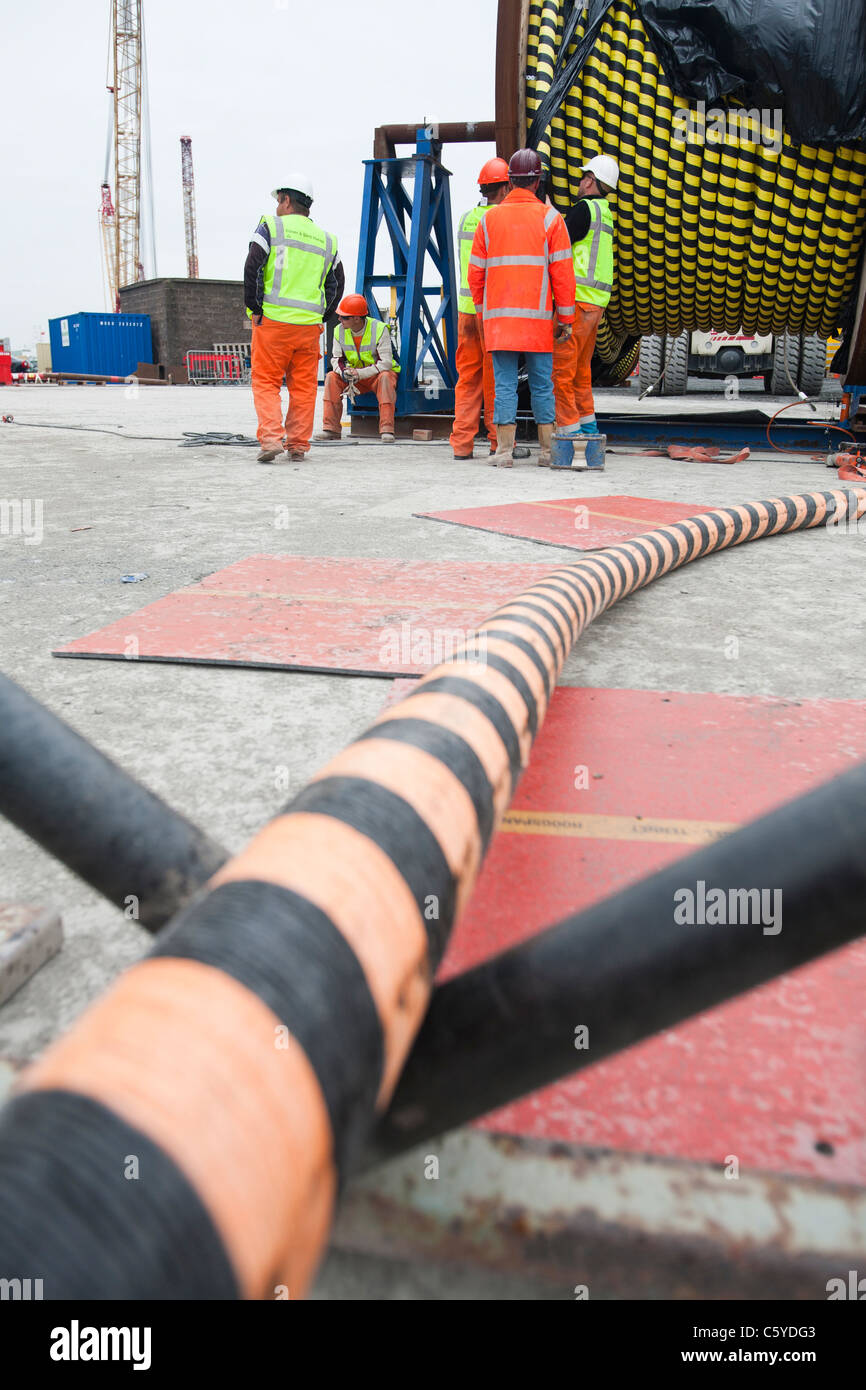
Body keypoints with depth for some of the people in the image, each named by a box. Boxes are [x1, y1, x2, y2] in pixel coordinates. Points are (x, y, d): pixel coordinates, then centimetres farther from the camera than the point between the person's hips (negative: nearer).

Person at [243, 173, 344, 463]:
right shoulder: (326, 240, 15)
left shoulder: (270, 226, 1)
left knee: (265, 382, 3)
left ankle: (271, 438, -12)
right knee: (303, 387, 8)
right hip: (309, 325, 4)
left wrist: (254, 308, -3)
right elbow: (337, 284, 16)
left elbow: (252, 268, -9)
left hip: (272, 320, -3)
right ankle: (298, 446, 10)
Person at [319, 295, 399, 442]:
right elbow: (336, 359, 0)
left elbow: (385, 363, -24)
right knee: (332, 377, -20)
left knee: (385, 377, -37)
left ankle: (386, 429, -38)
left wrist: (360, 373, -32)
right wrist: (344, 372, -25)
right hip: (355, 375, 4)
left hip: (377, 374, -4)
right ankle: (332, 428, -19)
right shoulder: (339, 331, -4)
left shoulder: (379, 329, -19)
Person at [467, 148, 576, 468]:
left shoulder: (488, 219, 8)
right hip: (538, 317, -1)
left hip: (498, 315, 1)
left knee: (505, 384, 2)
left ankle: (504, 451, 0)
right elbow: (562, 272, -1)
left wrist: (482, 310, 20)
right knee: (542, 384, 6)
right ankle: (547, 451, 9)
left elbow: (476, 271, 10)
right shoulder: (549, 218, 2)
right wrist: (566, 317, 3)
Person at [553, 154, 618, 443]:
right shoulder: (605, 212, 19)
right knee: (581, 368, 17)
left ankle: (570, 429, -8)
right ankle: (588, 427, 22)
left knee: (560, 367, -8)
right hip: (596, 300, 9)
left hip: (576, 299, -9)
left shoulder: (585, 208, -8)